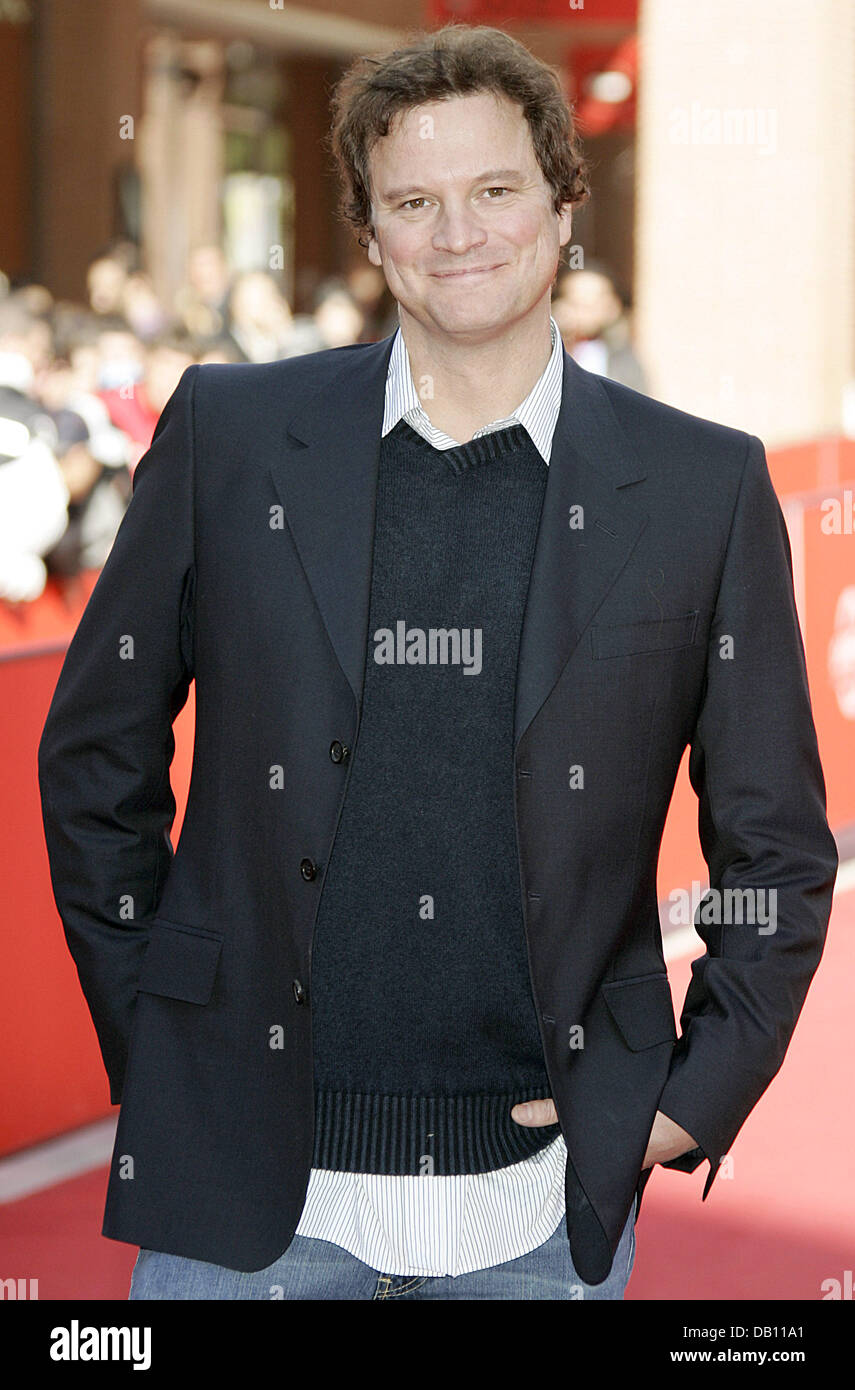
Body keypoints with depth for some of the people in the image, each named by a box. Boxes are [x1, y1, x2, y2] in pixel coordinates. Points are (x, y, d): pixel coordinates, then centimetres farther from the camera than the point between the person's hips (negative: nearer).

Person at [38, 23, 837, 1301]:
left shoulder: (705, 488, 0)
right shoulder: (228, 434, 0)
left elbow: (777, 845, 7)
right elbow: (96, 753, 8)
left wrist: (700, 1097, 0)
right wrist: (148, 1042, 5)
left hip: (545, 1199, 1)